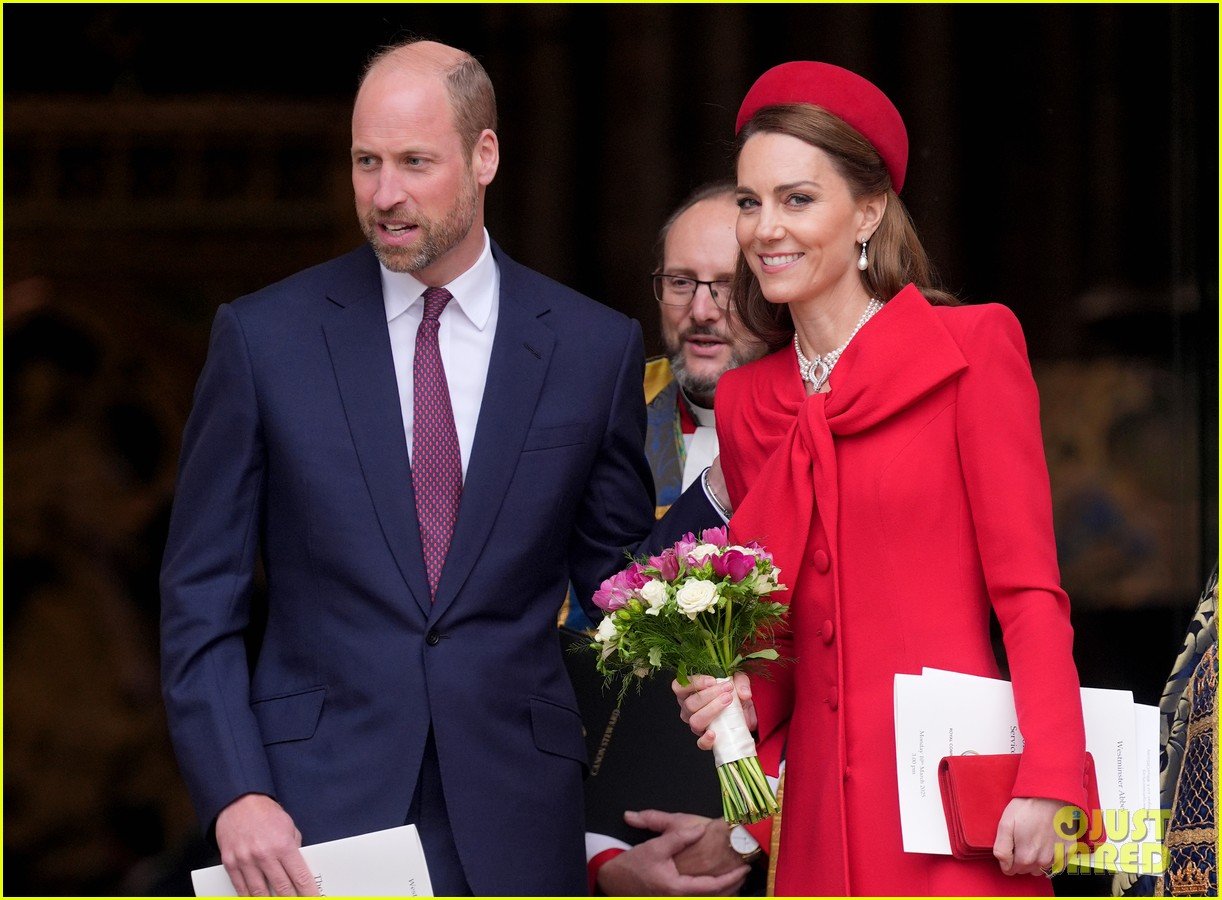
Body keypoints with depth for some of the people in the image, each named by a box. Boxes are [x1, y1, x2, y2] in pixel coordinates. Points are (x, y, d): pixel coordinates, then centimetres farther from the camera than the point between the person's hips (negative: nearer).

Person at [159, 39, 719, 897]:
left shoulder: (595, 348, 5)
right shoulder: (263, 338, 2)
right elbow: (202, 601, 2)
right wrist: (237, 796, -9)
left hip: (512, 824, 1)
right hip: (314, 811, -1)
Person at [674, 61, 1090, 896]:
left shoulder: (972, 347, 0)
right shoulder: (746, 403, 15)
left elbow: (1028, 586, -5)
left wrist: (1047, 785, -15)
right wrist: (743, 698, -1)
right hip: (820, 809, 4)